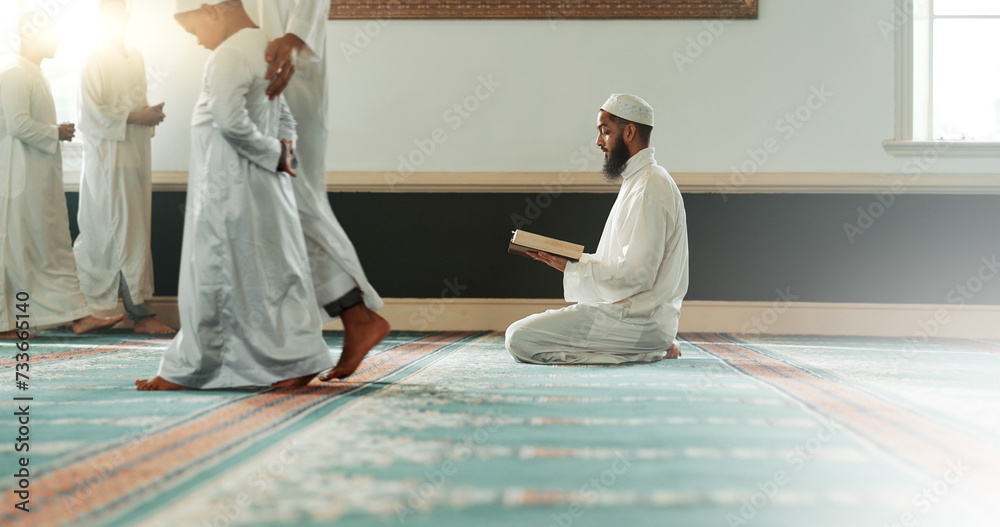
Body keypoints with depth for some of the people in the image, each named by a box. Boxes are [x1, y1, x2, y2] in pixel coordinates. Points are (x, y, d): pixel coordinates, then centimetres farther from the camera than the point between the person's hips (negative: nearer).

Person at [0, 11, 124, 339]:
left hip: (42, 179, 10)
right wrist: (56, 133, -12)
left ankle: (78, 316, 11)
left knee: (56, 249, 8)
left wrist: (57, 132, 10)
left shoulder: (33, 74, 18)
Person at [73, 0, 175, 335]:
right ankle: (141, 312, -4)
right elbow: (93, 111, -13)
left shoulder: (136, 58, 15)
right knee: (129, 235, -7)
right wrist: (134, 117, -16)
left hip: (137, 155, 7)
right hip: (108, 159, -7)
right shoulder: (96, 62, -7)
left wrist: (149, 113, 7)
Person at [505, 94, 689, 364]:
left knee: (520, 338, -18)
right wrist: (573, 259, 8)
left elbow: (636, 275, -23)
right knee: (519, 333, 21)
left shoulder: (650, 187, -16)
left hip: (638, 321, -11)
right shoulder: (638, 181, 18)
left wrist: (574, 268, -15)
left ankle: (649, 351, -11)